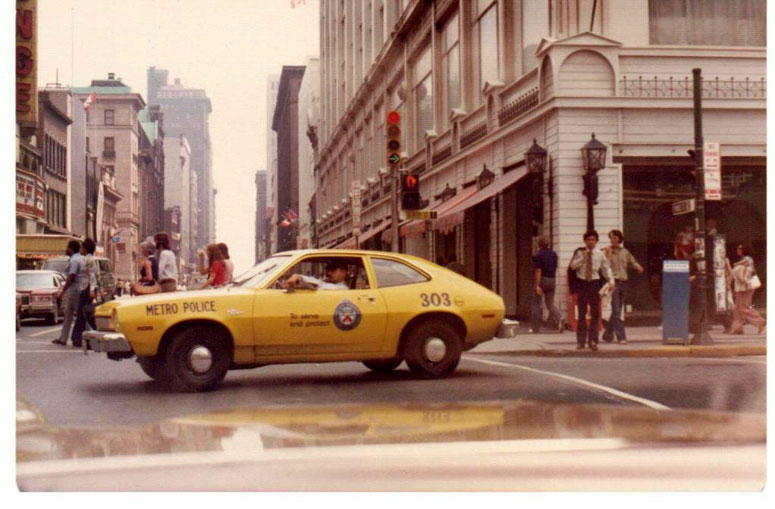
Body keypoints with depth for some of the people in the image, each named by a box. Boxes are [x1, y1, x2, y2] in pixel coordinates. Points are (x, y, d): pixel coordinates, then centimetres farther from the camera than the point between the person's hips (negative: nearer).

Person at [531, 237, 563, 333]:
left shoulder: (539, 255, -12)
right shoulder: (554, 254, 7)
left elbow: (538, 271, -17)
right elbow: (555, 269, 14)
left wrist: (537, 285, -19)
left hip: (542, 280, -5)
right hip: (551, 280, 5)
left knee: (536, 304, 7)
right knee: (550, 303, 9)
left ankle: (535, 328, 11)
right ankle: (559, 318, -20)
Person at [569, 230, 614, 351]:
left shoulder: (600, 254, 2)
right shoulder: (580, 252, 1)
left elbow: (606, 268, 3)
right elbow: (573, 265, -7)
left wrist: (611, 281, -8)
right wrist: (583, 257, -15)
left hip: (594, 283, 0)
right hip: (582, 283, 0)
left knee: (595, 313, -1)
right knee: (582, 313, 4)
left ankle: (593, 340, 3)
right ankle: (580, 341, 11)